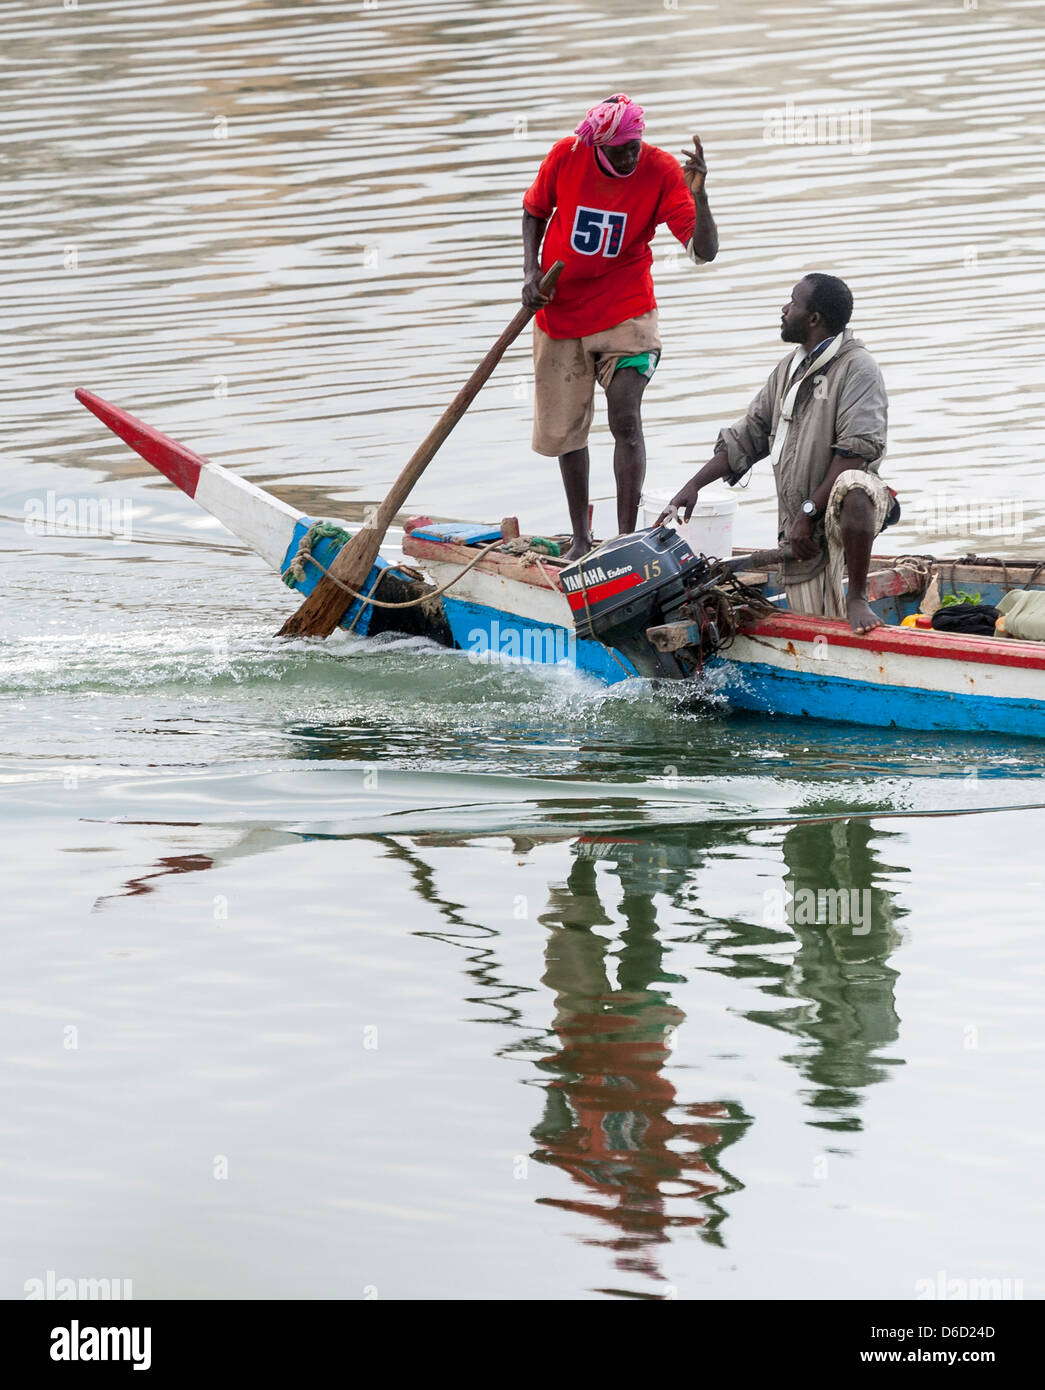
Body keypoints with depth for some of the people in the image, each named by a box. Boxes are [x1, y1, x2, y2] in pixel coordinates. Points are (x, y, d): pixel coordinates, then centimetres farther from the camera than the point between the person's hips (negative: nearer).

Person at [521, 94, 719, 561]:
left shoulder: (661, 172, -17)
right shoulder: (566, 157, -11)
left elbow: (704, 252, -22)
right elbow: (534, 212, 9)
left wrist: (697, 194, -38)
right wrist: (532, 272, -5)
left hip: (624, 312, -3)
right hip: (560, 311, 3)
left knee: (626, 421, -17)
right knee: (564, 429, 10)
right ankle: (580, 536, 26)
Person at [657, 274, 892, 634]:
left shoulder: (857, 367, -9)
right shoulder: (789, 369, 15)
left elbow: (856, 449, -19)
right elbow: (748, 435, 22)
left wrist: (808, 513, -23)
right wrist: (693, 486, 13)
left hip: (840, 510, -7)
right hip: (801, 525, 7)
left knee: (852, 491, -43)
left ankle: (857, 598, -24)